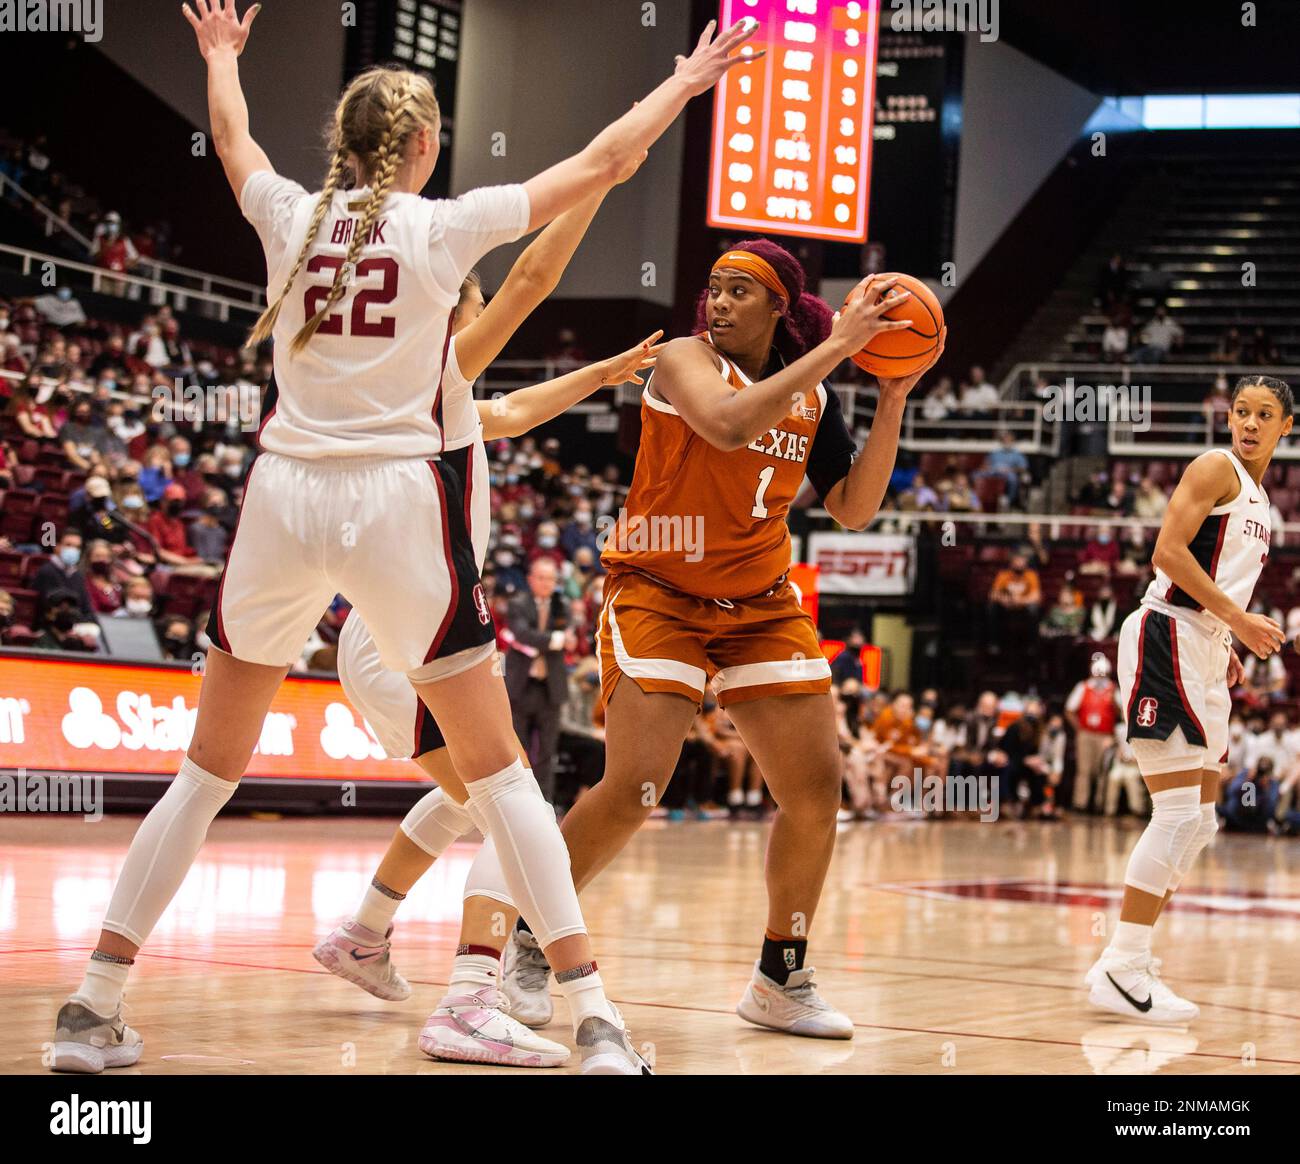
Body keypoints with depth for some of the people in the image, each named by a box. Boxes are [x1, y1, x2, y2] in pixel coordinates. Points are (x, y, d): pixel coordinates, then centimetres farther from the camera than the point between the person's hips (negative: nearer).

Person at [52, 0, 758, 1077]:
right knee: (500, 774, 4)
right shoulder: (444, 227, 0)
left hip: (283, 500, 3)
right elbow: (605, 161, 8)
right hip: (398, 503, -3)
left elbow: (232, 136, 32)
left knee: (207, 774, 13)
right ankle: (593, 1017, -2)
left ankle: (94, 1008, 11)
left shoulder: (291, 217, 9)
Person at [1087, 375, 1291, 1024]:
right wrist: (1238, 618, -18)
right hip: (1167, 641, -10)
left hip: (1203, 656, 10)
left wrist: (1225, 647, 14)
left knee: (1199, 823, 9)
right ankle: (1122, 970, -11)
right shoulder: (1216, 468, -7)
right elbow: (1168, 552, -17)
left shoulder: (1257, 497, 21)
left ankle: (1124, 968, 12)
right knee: (1178, 813, -14)